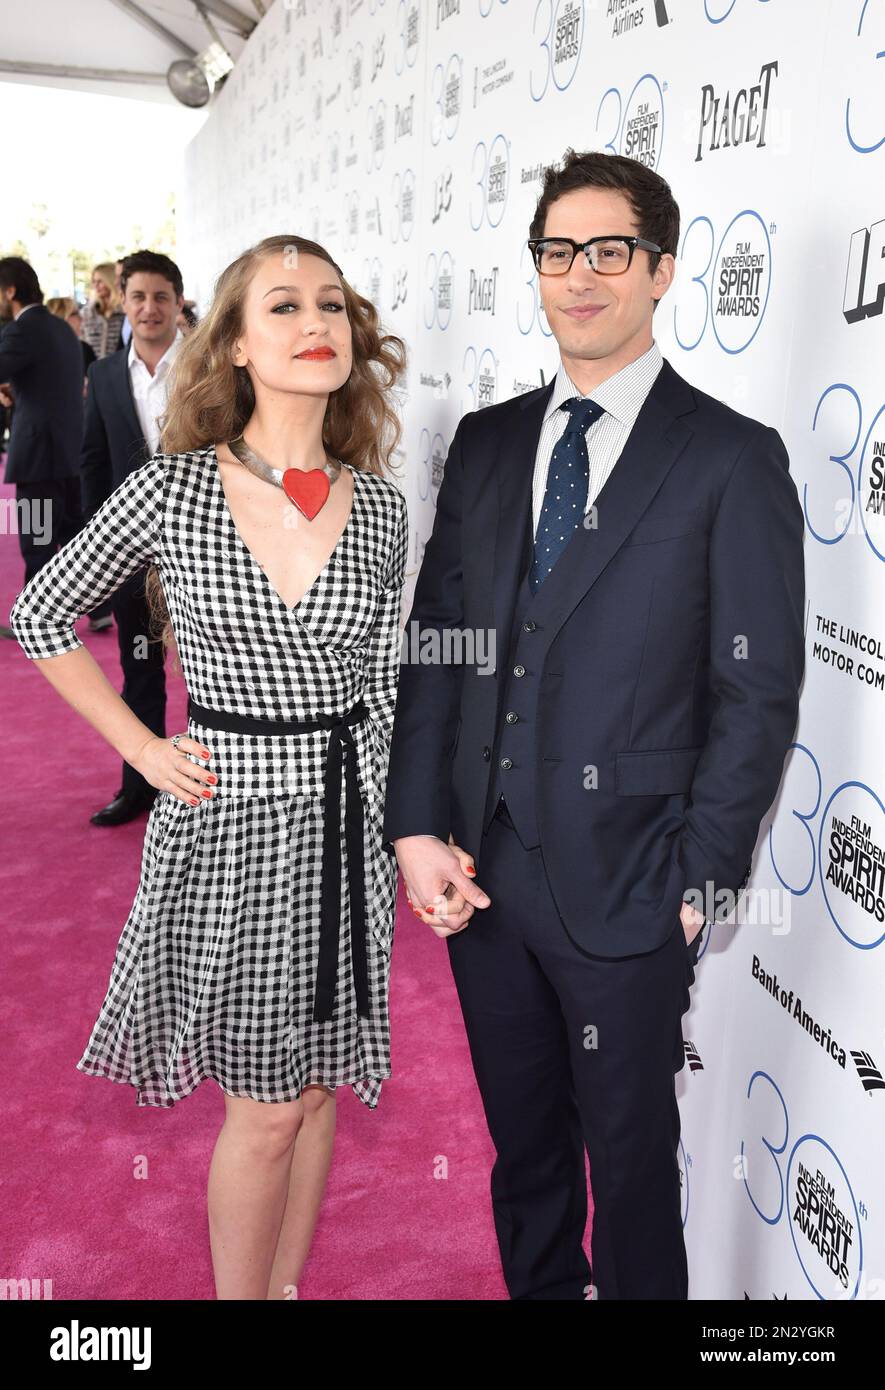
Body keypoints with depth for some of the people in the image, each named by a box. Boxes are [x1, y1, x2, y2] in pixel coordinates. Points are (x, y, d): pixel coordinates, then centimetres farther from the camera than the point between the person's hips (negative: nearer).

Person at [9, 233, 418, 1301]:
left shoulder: (381, 507, -1)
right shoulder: (170, 489, -10)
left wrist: (402, 830, 10)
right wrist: (142, 749, -3)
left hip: (348, 818, 4)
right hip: (229, 821, -3)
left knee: (319, 1085, 18)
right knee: (264, 1107, 7)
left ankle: (286, 1284, 41)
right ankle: (242, 1294, 33)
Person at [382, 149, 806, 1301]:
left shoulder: (734, 459, -7)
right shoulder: (486, 442, 7)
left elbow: (757, 691, -9)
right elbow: (435, 642, 5)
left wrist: (697, 885, -11)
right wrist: (417, 828, -3)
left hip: (624, 888, -4)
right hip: (479, 867, 5)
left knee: (629, 1151, 15)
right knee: (522, 1140, 22)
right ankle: (538, 1283, 46)